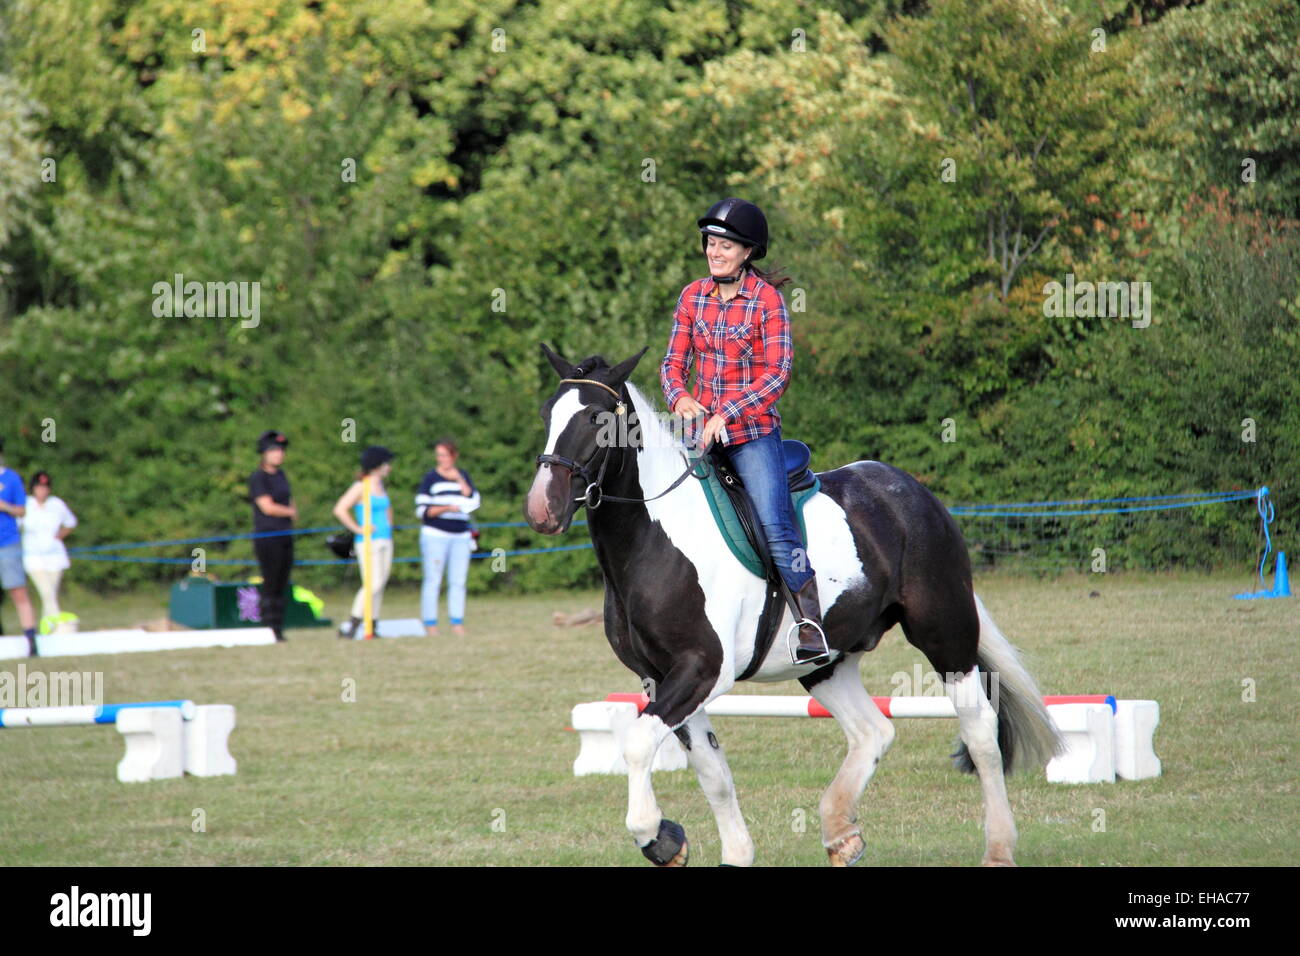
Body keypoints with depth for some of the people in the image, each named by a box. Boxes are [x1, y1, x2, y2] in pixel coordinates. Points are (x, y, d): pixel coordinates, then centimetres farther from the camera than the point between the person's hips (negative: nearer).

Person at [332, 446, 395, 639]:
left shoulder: (379, 485, 16)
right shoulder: (361, 487, -9)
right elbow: (340, 509, -18)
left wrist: (389, 524, 20)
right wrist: (358, 529, -16)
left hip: (385, 541, 8)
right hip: (369, 541, -8)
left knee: (380, 585, 5)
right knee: (373, 584, -16)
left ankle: (372, 628, 7)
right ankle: (350, 626, -14)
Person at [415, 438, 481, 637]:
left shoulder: (463, 476, 13)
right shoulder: (430, 478, 2)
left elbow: (473, 502, 3)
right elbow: (422, 510, -3)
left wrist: (460, 481, -5)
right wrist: (446, 508, -17)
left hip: (460, 537, 4)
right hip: (435, 536, -4)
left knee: (458, 582, 0)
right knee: (432, 581, -7)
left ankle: (457, 623, 2)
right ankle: (430, 624, -8)